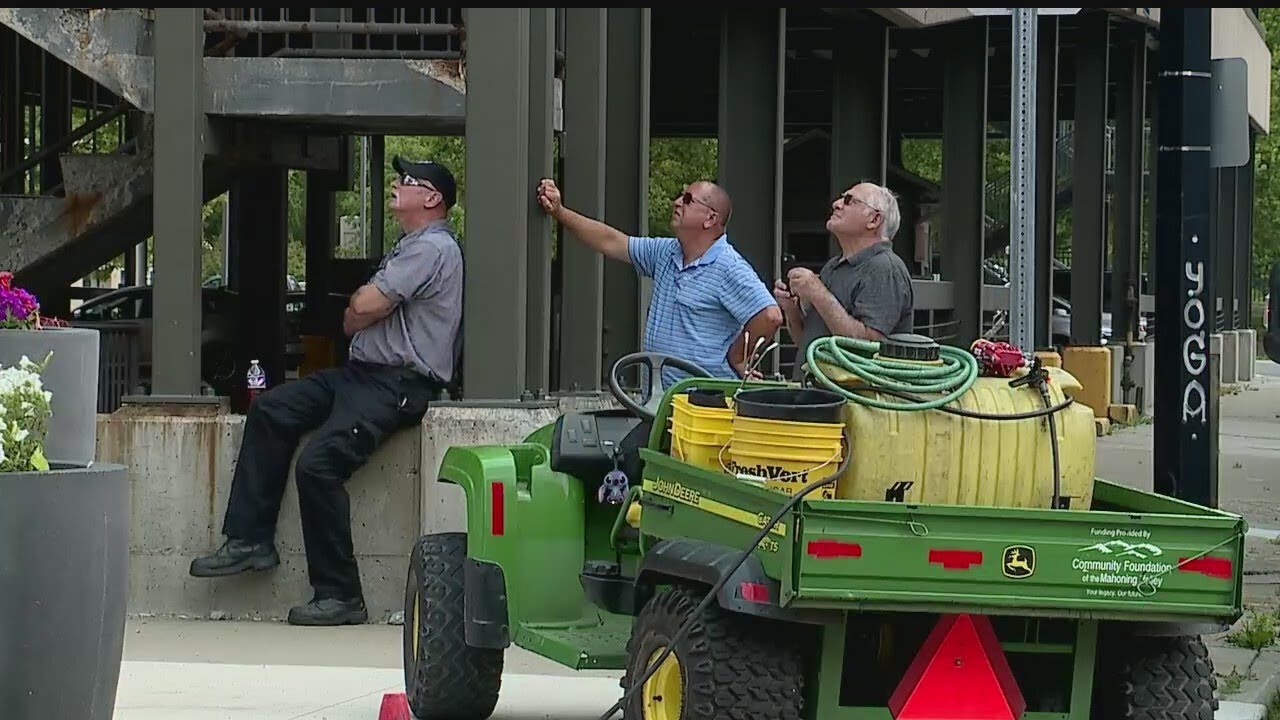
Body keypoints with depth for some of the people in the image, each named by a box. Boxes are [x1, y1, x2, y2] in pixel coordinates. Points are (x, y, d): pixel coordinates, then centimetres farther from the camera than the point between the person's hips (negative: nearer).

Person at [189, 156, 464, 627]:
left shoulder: (432, 248, -12)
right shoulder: (412, 248, 24)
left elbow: (362, 310, -17)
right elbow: (362, 312, 24)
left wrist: (357, 310, 5)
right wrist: (364, 305, 2)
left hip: (399, 385, -11)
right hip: (364, 373, 11)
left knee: (319, 464, -21)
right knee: (271, 410, 2)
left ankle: (341, 596, -15)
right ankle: (249, 539, -1)